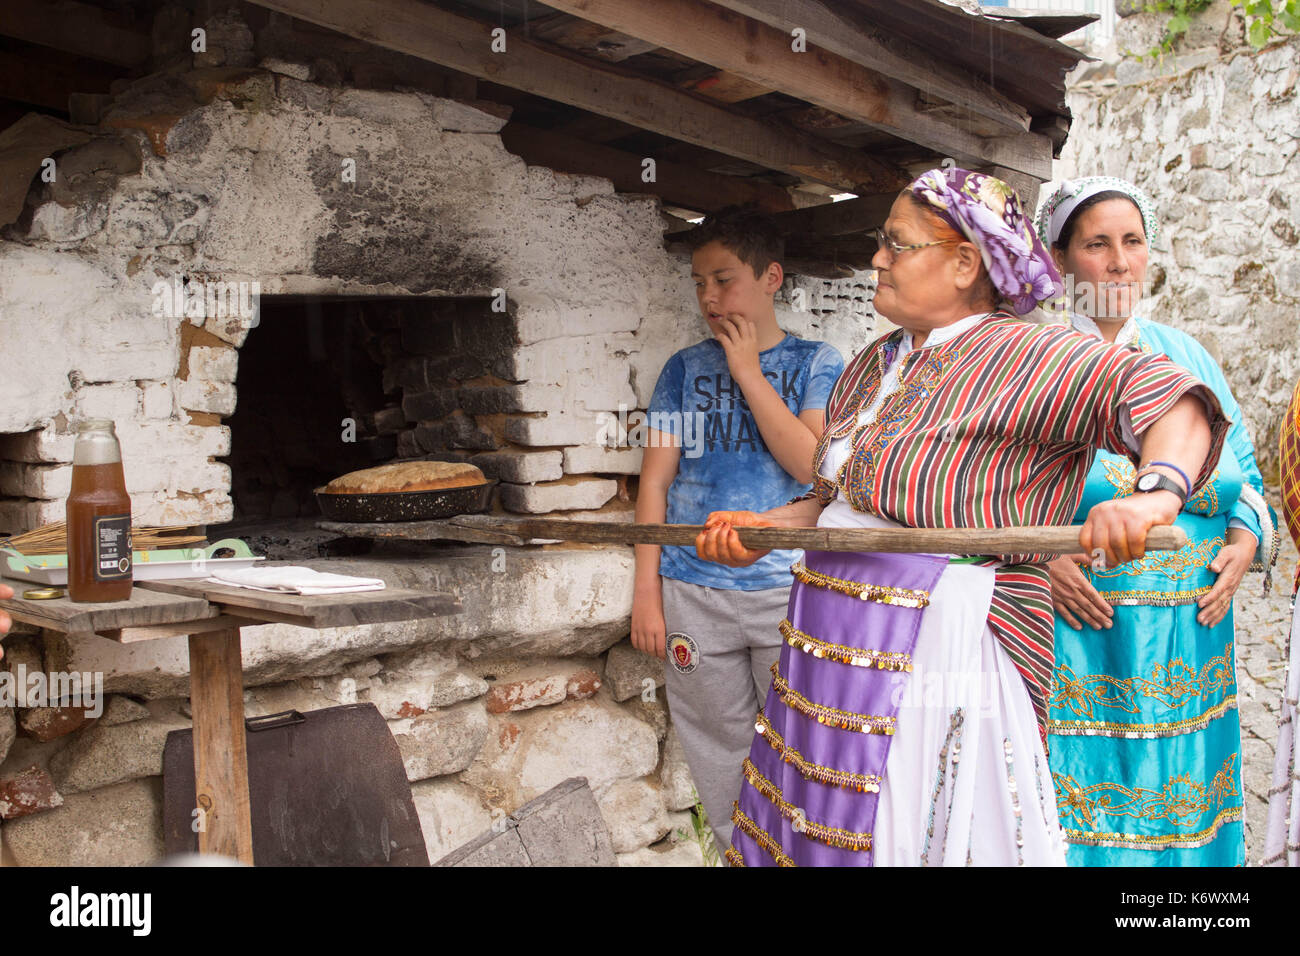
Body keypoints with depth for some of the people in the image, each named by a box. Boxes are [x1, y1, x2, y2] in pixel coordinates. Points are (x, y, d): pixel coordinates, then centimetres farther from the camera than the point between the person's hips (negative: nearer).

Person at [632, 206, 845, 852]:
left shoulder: (815, 363, 5)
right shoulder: (685, 370, 9)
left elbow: (812, 465, -10)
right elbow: (656, 480, 6)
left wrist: (749, 373, -9)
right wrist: (646, 592, 0)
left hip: (787, 589, -1)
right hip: (693, 595, 2)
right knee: (721, 753, 9)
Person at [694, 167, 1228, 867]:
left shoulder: (1021, 357, -10)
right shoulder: (870, 367, 16)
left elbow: (1168, 395, -21)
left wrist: (1157, 493, -39)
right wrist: (764, 527, 9)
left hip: (933, 651, -8)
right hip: (833, 645, 8)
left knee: (912, 837, -2)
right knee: (821, 829, 13)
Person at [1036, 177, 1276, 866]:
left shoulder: (1186, 356, 13)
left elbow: (1244, 473, 18)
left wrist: (1247, 539, -1)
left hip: (1186, 635, 4)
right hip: (1073, 635, -4)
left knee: (1177, 804, 10)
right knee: (1069, 818, 0)